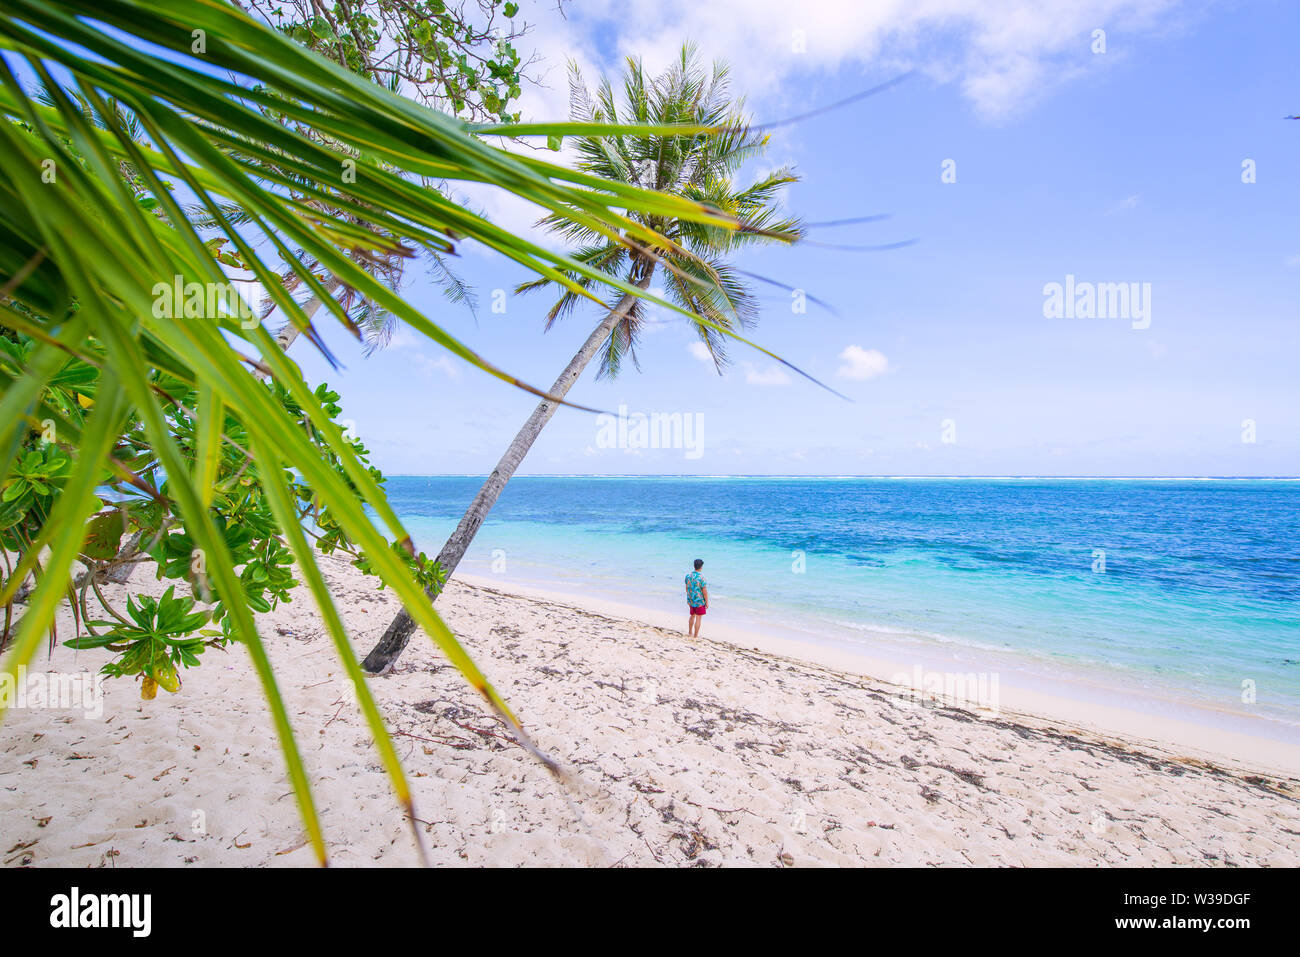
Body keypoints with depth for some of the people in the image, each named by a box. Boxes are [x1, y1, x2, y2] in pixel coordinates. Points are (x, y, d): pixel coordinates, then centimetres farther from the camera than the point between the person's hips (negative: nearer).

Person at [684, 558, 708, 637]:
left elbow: (687, 588, 7)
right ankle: (695, 636, 12)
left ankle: (690, 632, 35)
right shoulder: (701, 578, -21)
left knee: (692, 616, 24)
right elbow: (704, 591, -16)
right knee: (698, 618, 6)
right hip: (699, 601, -6)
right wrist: (707, 602, -5)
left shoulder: (688, 576, -3)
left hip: (691, 600, 6)